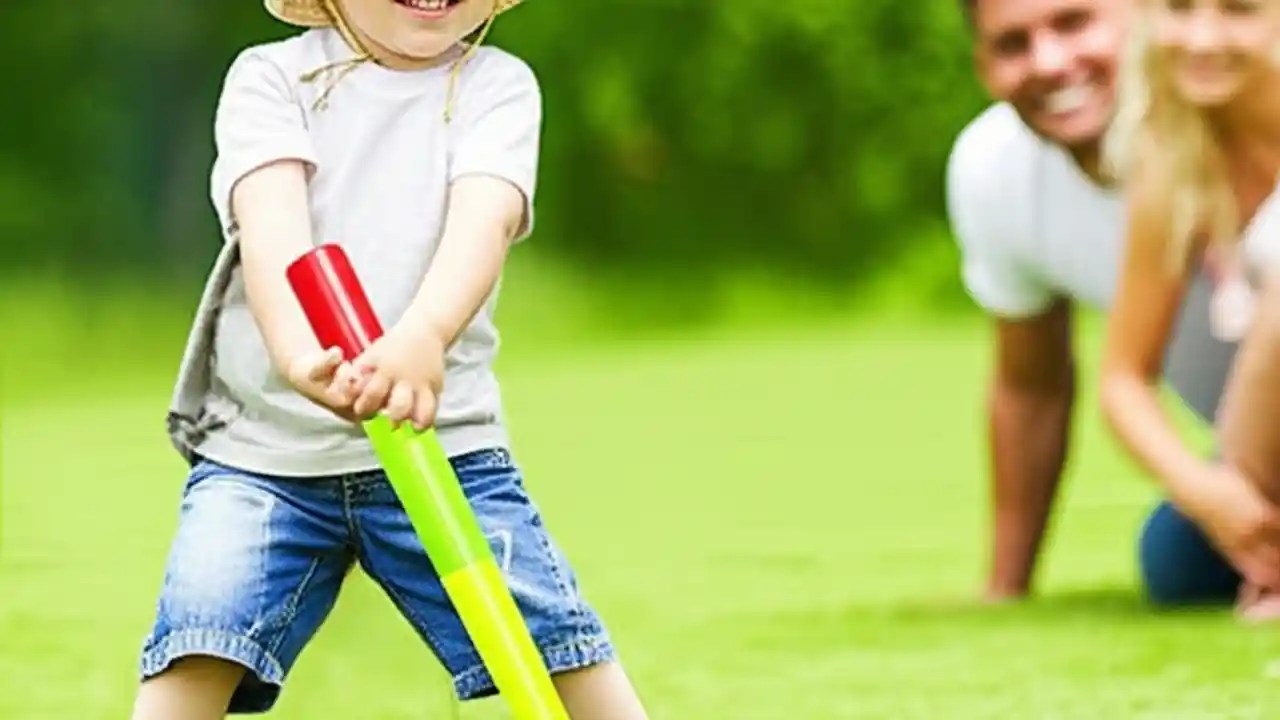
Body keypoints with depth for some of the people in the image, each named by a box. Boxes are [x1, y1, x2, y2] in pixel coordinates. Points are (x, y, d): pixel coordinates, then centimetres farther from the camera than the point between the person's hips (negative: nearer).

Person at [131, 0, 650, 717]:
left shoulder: (498, 86, 4)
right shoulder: (270, 78, 1)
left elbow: (484, 218, -17)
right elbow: (271, 223, -18)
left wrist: (421, 337, -40)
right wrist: (300, 353, -41)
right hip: (263, 443, -1)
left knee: (566, 654, -8)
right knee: (198, 659, -17)